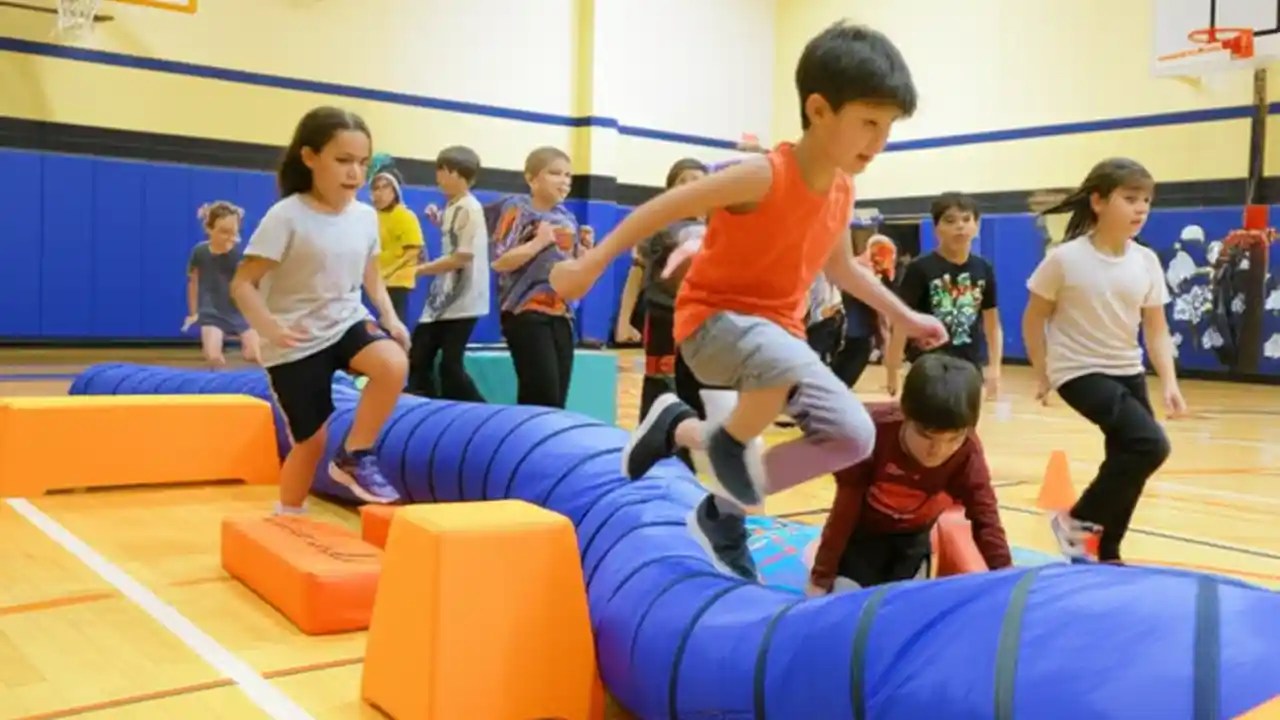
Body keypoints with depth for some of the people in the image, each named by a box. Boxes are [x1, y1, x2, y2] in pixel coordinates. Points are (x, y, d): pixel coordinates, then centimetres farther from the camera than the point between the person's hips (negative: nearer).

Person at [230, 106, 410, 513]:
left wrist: (390, 317, -2)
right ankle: (288, 517, 28)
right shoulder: (287, 216, -18)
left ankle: (355, 457, -7)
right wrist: (270, 328, -35)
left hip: (347, 322, 4)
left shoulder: (366, 217, -2)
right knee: (311, 441, 2)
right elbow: (242, 283, -18)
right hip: (297, 343, -4)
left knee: (394, 364, -28)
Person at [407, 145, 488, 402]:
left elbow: (462, 257, -19)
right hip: (442, 298, 9)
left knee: (450, 366, -6)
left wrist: (420, 269, -14)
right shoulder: (451, 207, 12)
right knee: (418, 359, 8)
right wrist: (439, 222, 14)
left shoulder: (469, 209, -15)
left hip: (462, 301, -9)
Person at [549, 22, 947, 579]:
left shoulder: (842, 192, 1)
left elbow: (843, 268, 19)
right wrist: (591, 264, -16)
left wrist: (906, 317, 18)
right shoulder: (764, 176, -23)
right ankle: (728, 444, -8)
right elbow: (665, 207, -17)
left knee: (853, 436, -1)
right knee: (790, 363, -42)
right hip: (713, 319, -8)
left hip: (777, 328, 8)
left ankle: (725, 512, 12)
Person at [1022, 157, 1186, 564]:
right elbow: (1034, 319, -5)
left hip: (1128, 374, 6)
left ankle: (1105, 553, 30)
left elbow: (1156, 330, 1)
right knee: (1151, 445, -21)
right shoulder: (1065, 259, -15)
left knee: (1127, 461, 10)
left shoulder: (1147, 262, -2)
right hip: (1080, 372, -6)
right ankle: (1078, 522, -4)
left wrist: (1169, 382, -10)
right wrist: (1042, 375, -1)